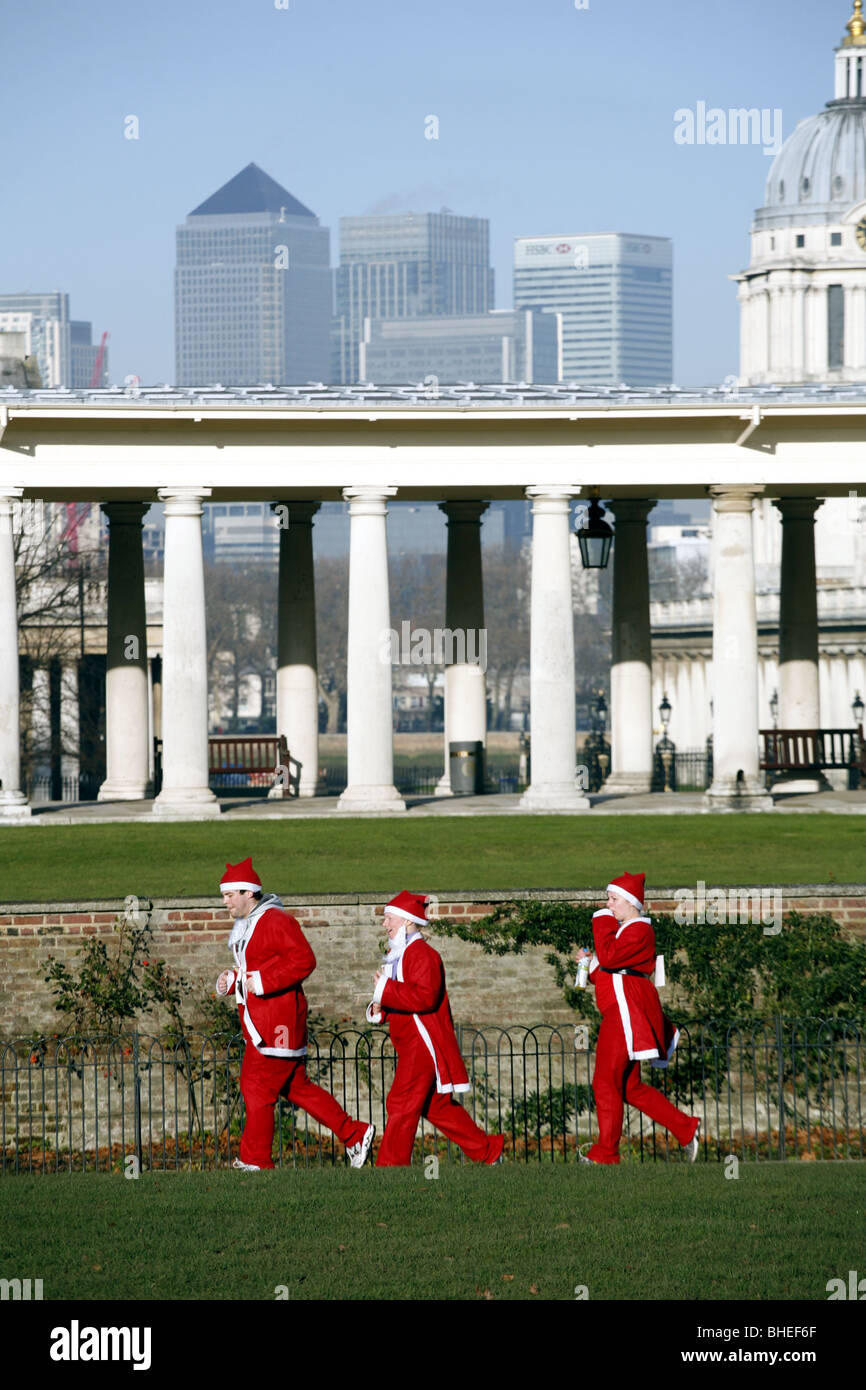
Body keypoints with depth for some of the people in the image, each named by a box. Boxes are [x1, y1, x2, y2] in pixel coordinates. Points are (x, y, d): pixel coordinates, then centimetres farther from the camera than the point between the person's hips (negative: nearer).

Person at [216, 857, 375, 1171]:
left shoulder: (276, 922, -13)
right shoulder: (244, 926, 17)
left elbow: (304, 961, -20)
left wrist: (263, 981, -24)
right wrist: (232, 981, 7)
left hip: (276, 1022, -10)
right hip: (258, 1021, 10)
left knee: (257, 1086, -8)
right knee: (296, 1087, 12)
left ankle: (255, 1160, -2)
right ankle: (354, 1135, 18)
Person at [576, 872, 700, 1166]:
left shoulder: (639, 930, -10)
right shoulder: (626, 930, 23)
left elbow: (609, 957, -23)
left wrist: (602, 922, -12)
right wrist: (589, 962, 8)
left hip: (626, 1011, -11)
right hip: (620, 1011, 11)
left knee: (606, 1081, -10)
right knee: (630, 1086, 11)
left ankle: (605, 1153, -7)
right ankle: (686, 1128, 14)